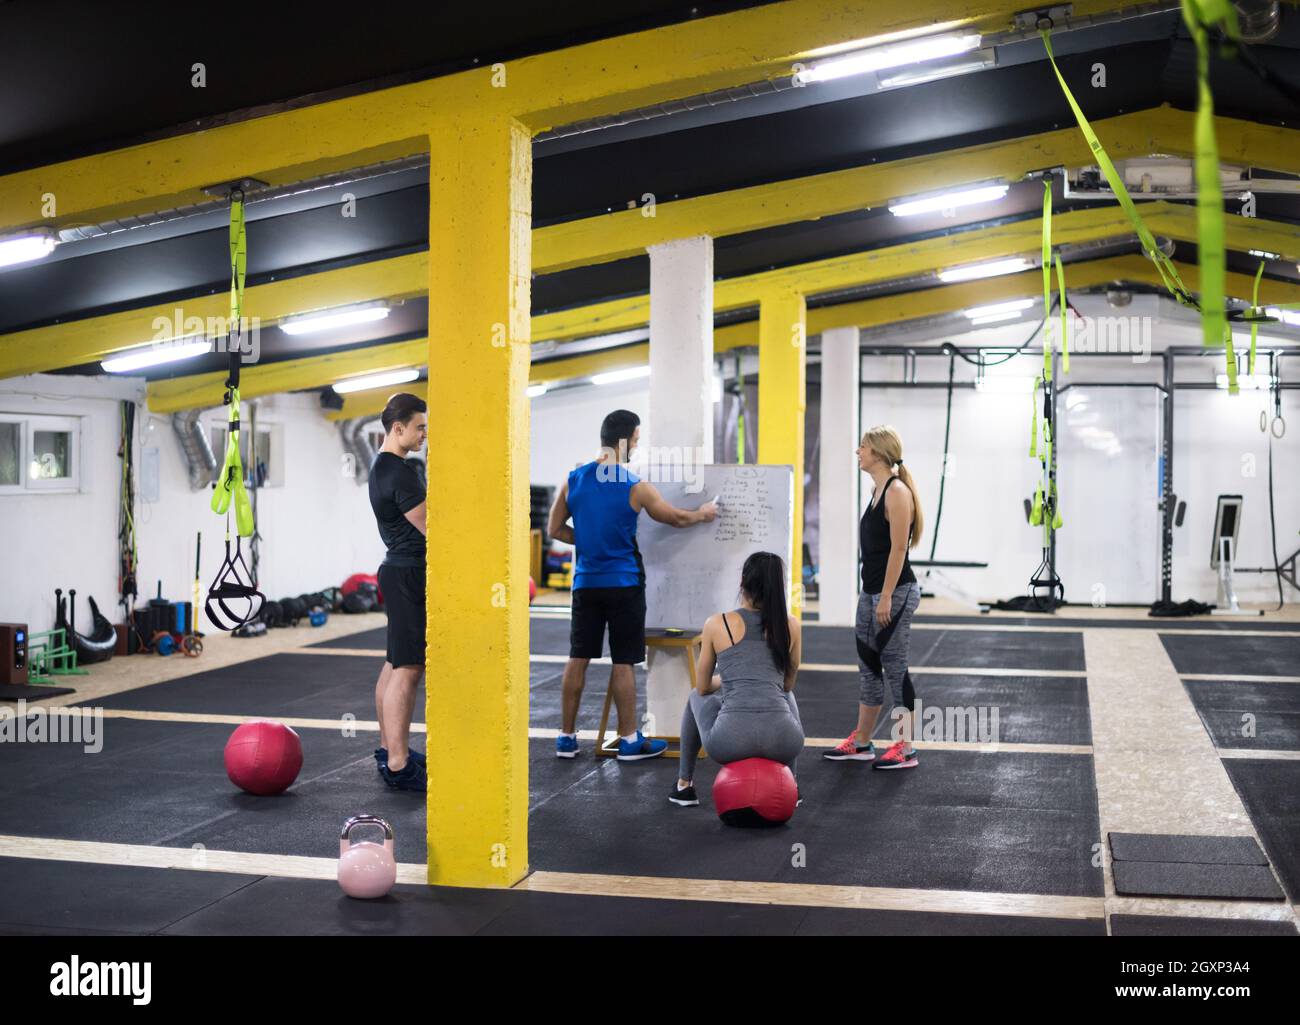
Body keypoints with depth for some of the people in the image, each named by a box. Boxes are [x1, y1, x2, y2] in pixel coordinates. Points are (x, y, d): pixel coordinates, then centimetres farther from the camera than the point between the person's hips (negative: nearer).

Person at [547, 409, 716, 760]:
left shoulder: (573, 480, 0)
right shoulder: (636, 488, -12)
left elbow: (554, 529, 7)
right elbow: (677, 518, 2)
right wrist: (703, 513, 21)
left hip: (586, 582, 4)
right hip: (623, 584, -4)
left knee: (578, 657, 9)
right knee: (623, 662, 2)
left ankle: (567, 737, 14)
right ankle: (629, 740, 10)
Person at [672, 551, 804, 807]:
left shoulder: (717, 624, 7)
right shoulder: (790, 625, 11)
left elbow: (703, 687, 19)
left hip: (731, 740, -2)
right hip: (782, 741, 2)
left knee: (696, 698, 35)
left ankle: (684, 785, 38)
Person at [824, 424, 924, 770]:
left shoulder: (897, 492, -14)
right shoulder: (878, 489, 14)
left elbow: (898, 548, -19)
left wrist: (886, 597, -21)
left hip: (896, 593, -10)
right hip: (872, 591, 10)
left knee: (895, 668, -3)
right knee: (868, 667, 13)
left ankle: (906, 748, 6)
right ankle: (861, 742, 22)